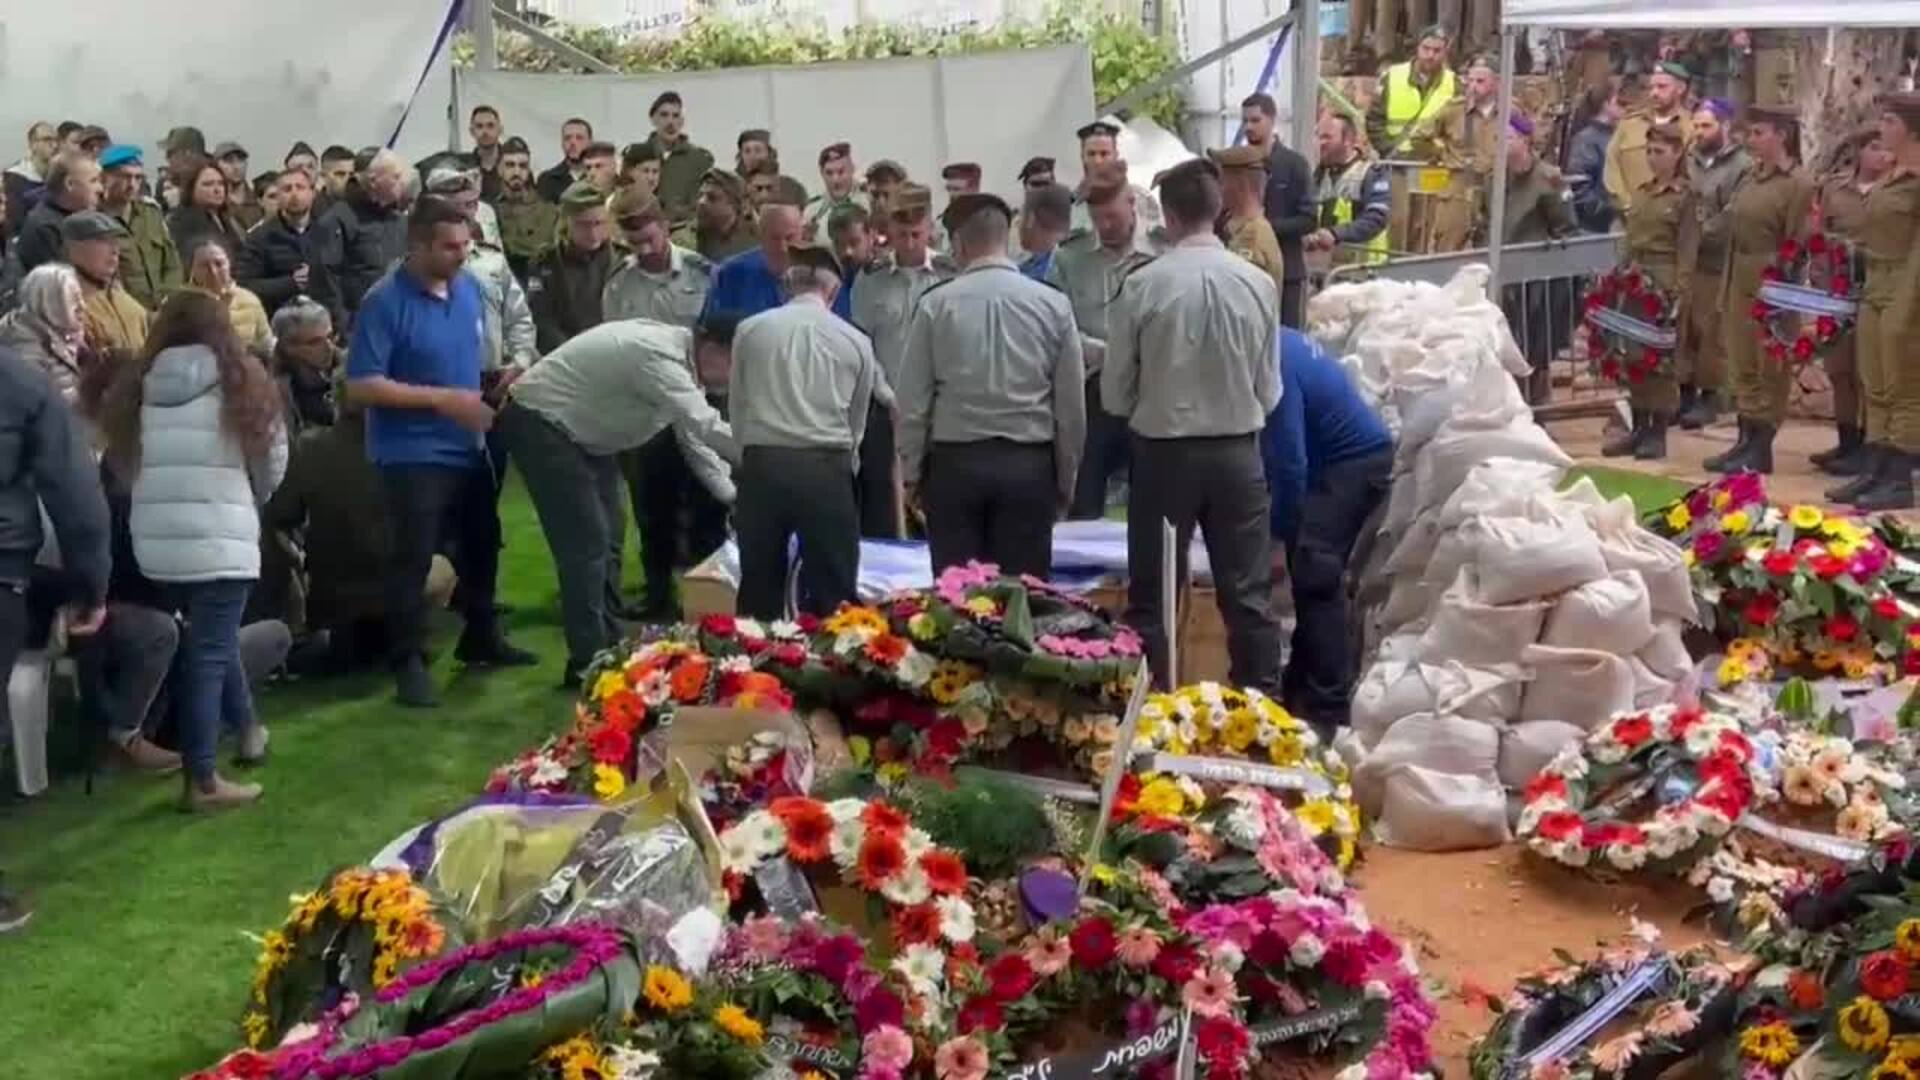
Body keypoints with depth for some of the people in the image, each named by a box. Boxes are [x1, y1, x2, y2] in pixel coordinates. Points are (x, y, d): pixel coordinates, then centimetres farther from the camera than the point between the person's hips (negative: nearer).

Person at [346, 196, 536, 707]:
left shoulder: (470, 289, 3)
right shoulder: (386, 302, -17)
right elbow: (361, 385, -21)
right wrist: (442, 399, -23)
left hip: (468, 447, 7)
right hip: (412, 454, -7)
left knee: (482, 542, 20)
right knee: (414, 557, -5)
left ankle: (481, 636, 38)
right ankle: (409, 661, 5)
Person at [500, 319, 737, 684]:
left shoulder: (678, 355, 0)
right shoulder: (657, 354, -30)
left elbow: (692, 433, 7)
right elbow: (706, 426, -38)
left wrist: (734, 495, 0)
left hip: (584, 430, 10)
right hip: (541, 424, -10)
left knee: (605, 540, 11)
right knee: (585, 544, -12)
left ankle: (608, 650, 18)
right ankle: (588, 664, -5)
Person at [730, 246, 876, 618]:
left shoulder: (750, 330, 9)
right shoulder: (855, 341, 9)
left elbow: (737, 406, 14)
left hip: (763, 464, 1)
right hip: (826, 467, -1)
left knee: (759, 589, 10)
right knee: (831, 592, 5)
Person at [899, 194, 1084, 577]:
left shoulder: (935, 304, -3)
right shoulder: (1053, 304, 0)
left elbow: (913, 401, 0)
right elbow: (1072, 404, 3)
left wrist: (912, 472, 10)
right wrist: (1065, 479, 14)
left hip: (954, 464, -1)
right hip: (1029, 465, 1)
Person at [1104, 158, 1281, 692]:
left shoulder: (1142, 285, -13)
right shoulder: (1258, 284, -8)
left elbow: (1114, 393, -4)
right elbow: (1269, 389, 1)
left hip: (1163, 452, -1)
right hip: (1238, 451, 2)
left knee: (1153, 597, 9)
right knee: (1249, 595, 10)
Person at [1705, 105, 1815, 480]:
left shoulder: (1798, 184, -11)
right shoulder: (1751, 175, 10)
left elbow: (1796, 247, -12)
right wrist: (1726, 287, 12)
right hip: (1739, 283, 8)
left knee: (1770, 369, 2)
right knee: (1742, 365, 12)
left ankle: (1762, 449, 7)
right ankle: (1746, 440, 21)